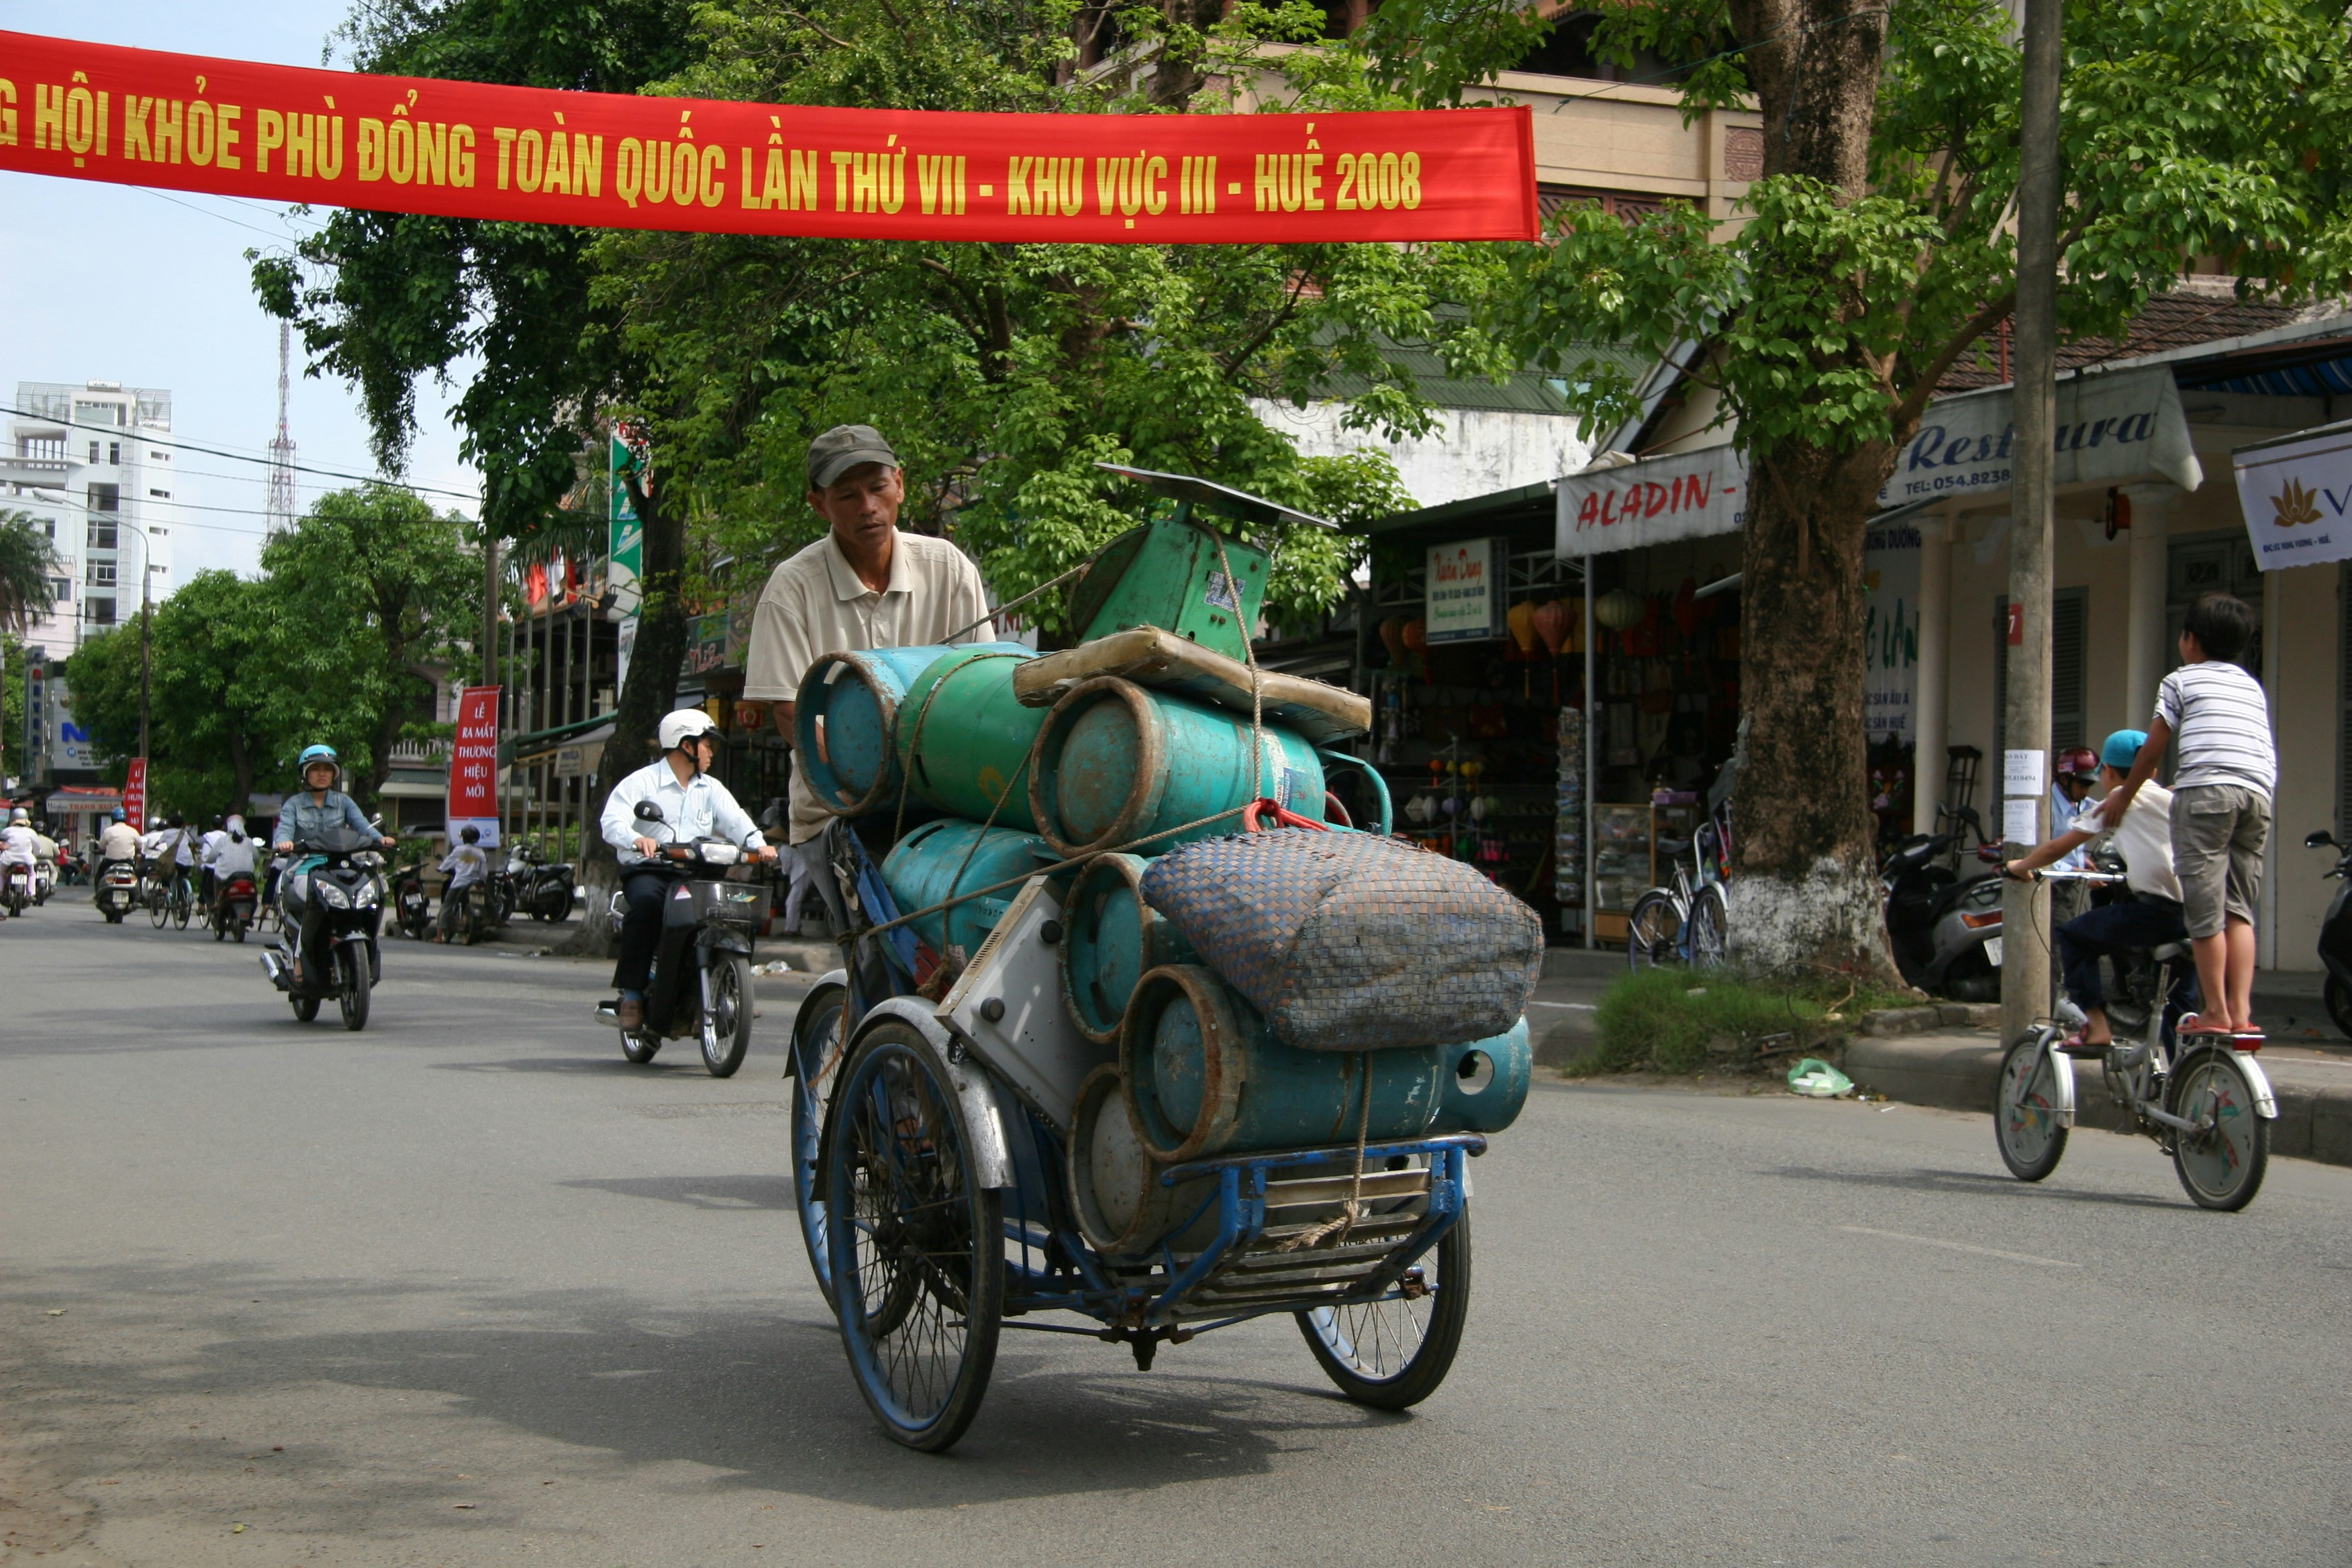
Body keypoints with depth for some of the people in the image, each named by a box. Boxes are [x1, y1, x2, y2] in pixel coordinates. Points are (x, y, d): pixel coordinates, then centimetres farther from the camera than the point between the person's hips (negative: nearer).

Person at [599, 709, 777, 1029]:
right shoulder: (642, 782, 4)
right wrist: (637, 839, -34)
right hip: (647, 870, -4)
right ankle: (631, 993, -29)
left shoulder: (711, 789, 21)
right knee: (647, 901, -36)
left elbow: (736, 820, 5)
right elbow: (612, 821, -11)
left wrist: (759, 845, -18)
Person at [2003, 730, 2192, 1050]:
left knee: (2073, 936, 13)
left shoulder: (2119, 801, 7)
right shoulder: (2173, 799, 21)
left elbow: (2058, 848, 11)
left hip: (2154, 910, -6)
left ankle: (2096, 1026, 4)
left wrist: (2019, 866, 27)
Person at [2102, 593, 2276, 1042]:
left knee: (2205, 907, -3)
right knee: (2240, 908, 8)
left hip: (2207, 789, -5)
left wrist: (2123, 798, 25)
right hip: (2259, 795, 5)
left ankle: (2216, 1012, -5)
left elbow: (2152, 751, 13)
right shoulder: (2252, 687, 26)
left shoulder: (2180, 681, 11)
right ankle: (2241, 1011, 0)